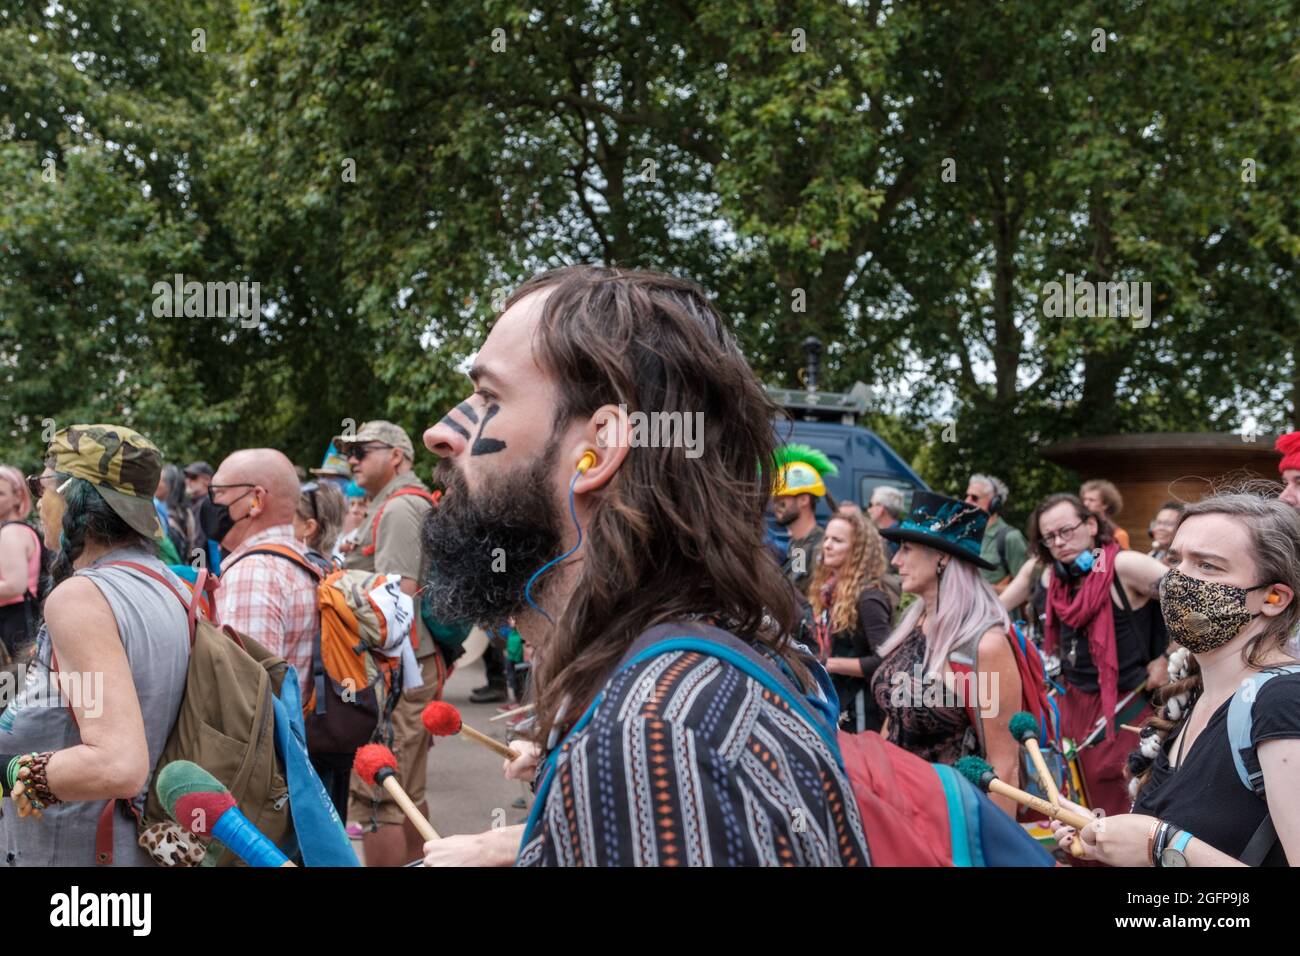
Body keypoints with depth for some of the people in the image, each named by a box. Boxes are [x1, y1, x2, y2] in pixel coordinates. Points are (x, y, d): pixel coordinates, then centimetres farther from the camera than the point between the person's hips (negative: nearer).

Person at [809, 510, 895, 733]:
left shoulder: (867, 598, -16)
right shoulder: (829, 592, 10)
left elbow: (884, 660, -23)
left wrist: (828, 664, -20)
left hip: (858, 711, -8)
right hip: (832, 703, 8)